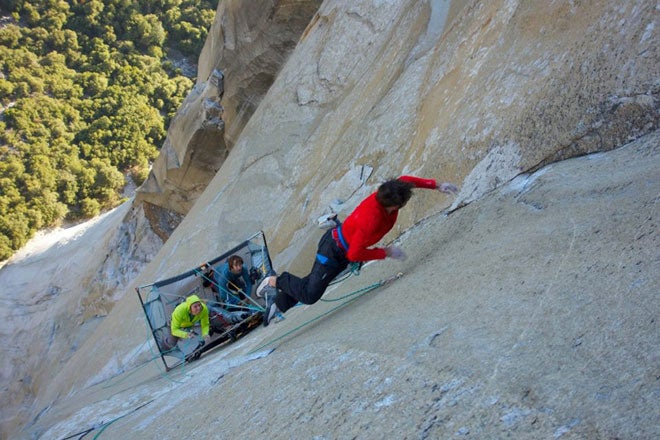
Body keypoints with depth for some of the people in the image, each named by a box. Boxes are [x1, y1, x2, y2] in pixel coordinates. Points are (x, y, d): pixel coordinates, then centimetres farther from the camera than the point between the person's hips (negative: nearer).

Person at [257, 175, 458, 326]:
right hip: (334, 250, -9)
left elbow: (405, 180, 6)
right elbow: (354, 255, -32)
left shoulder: (386, 195, -17)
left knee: (314, 283, 20)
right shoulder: (371, 220, -40)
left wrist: (437, 186, 0)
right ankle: (275, 281, 16)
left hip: (344, 247, 9)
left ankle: (278, 302, 35)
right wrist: (386, 252, -24)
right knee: (310, 295, -4)